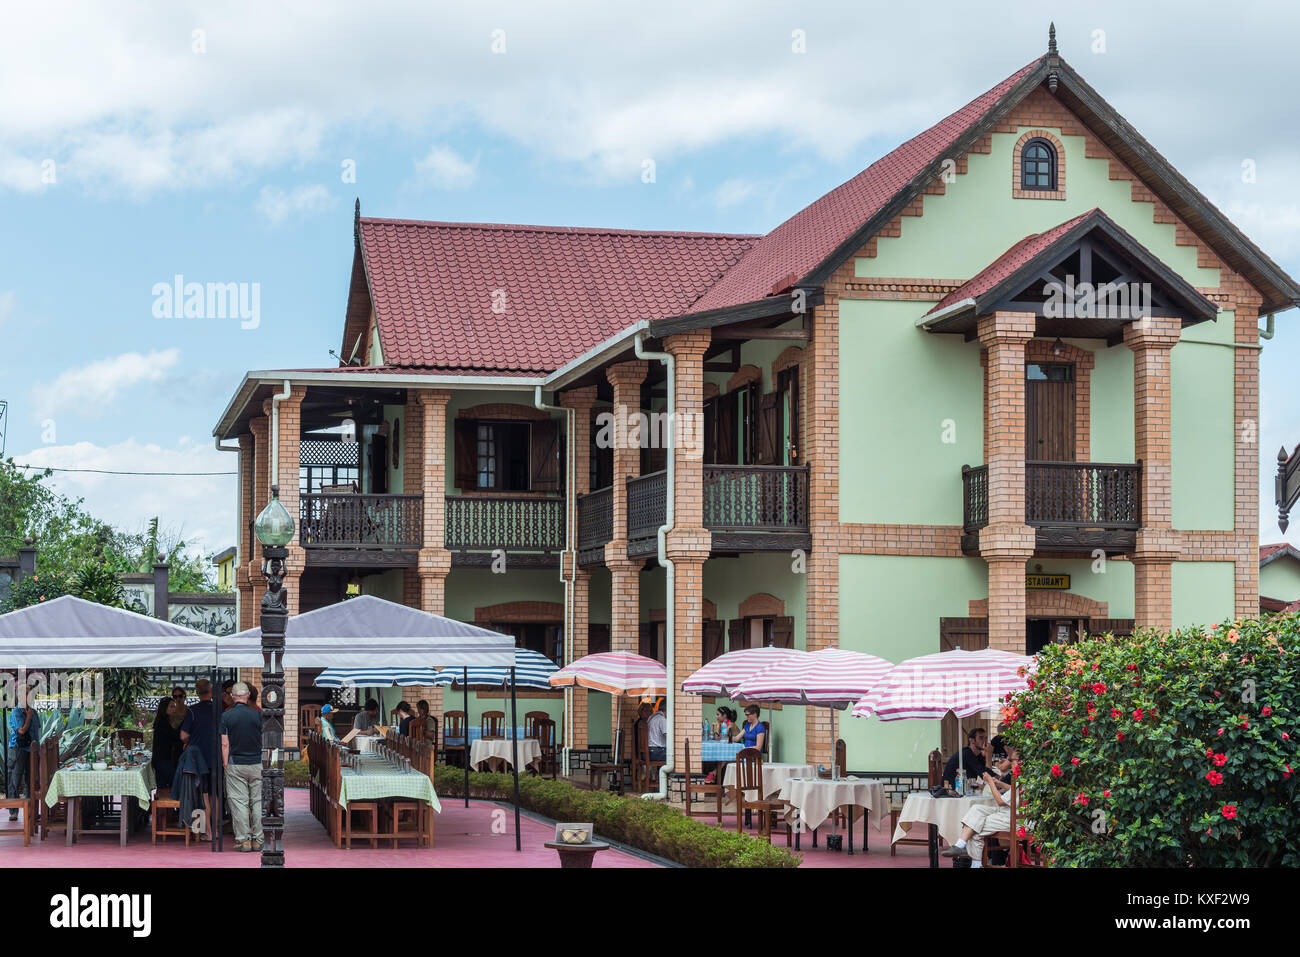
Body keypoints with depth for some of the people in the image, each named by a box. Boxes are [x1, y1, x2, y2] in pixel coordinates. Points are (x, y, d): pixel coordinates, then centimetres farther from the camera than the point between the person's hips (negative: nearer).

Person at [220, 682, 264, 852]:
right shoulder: (257, 715, -2)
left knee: (239, 802, 2)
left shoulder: (226, 716, -4)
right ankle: (258, 840, 7)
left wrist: (226, 766, 1)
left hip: (235, 764, -1)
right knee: (258, 802, 7)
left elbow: (225, 744, -5)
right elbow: (264, 741, 2)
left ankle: (243, 840, 0)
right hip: (257, 763, 1)